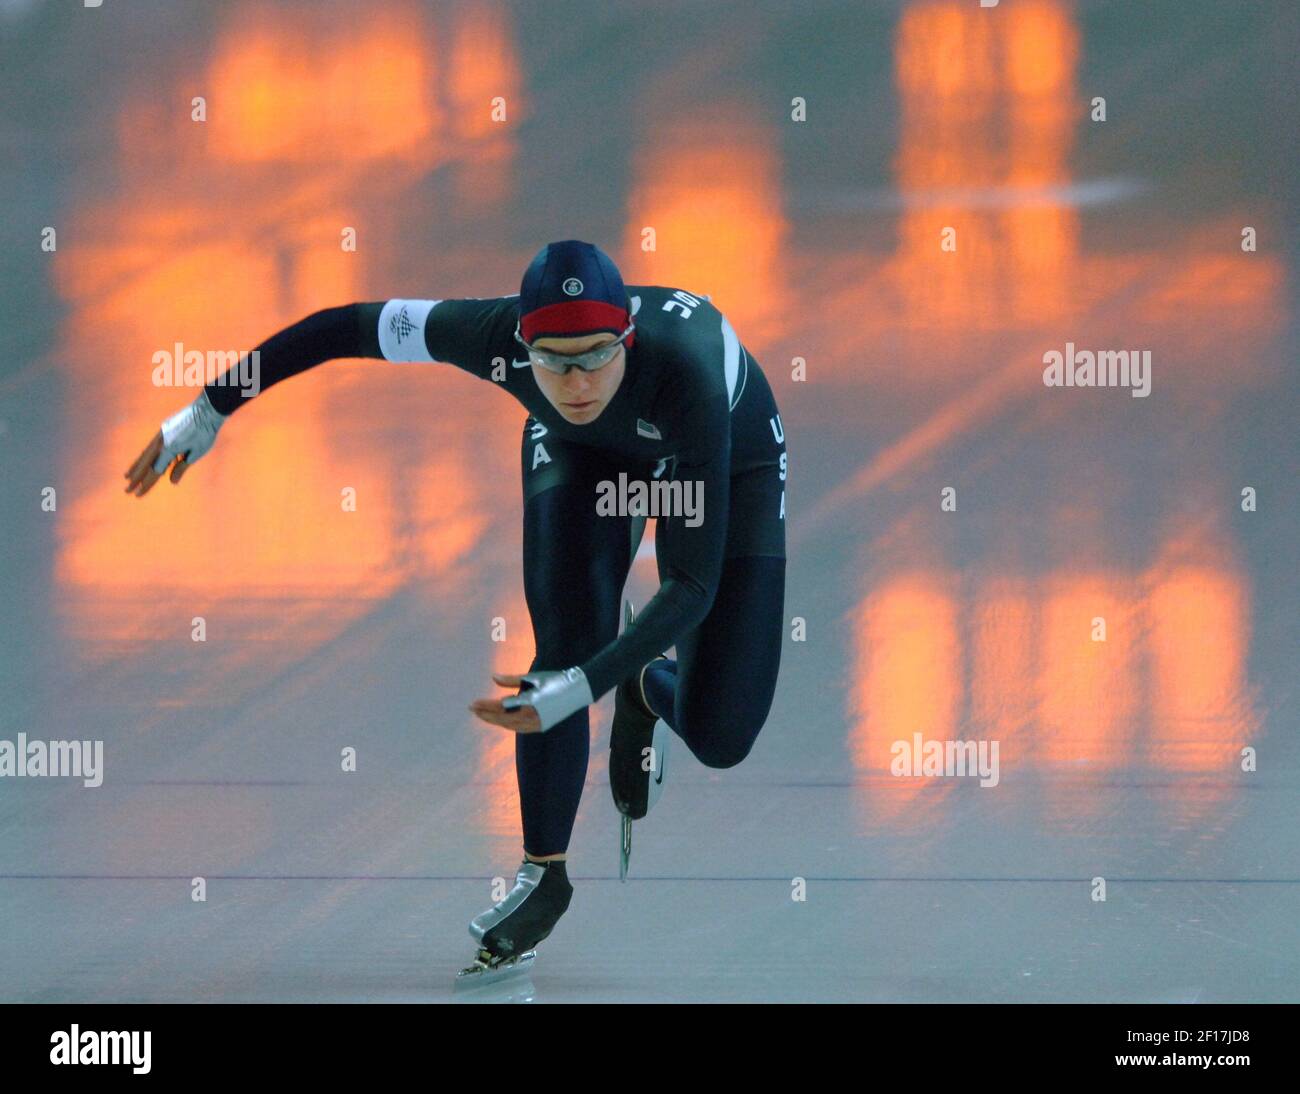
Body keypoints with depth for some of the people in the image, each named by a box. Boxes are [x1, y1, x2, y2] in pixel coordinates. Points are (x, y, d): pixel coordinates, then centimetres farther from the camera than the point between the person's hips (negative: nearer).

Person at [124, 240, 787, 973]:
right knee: (568, 647, -19)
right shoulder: (496, 335, -38)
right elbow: (345, 327, -22)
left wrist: (581, 690, -54)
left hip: (730, 464, -2)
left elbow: (695, 585, -44)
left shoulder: (687, 373, -47)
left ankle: (648, 690, 27)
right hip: (582, 449, 2)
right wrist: (208, 411, -18)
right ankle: (543, 874, 3)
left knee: (719, 736, -9)